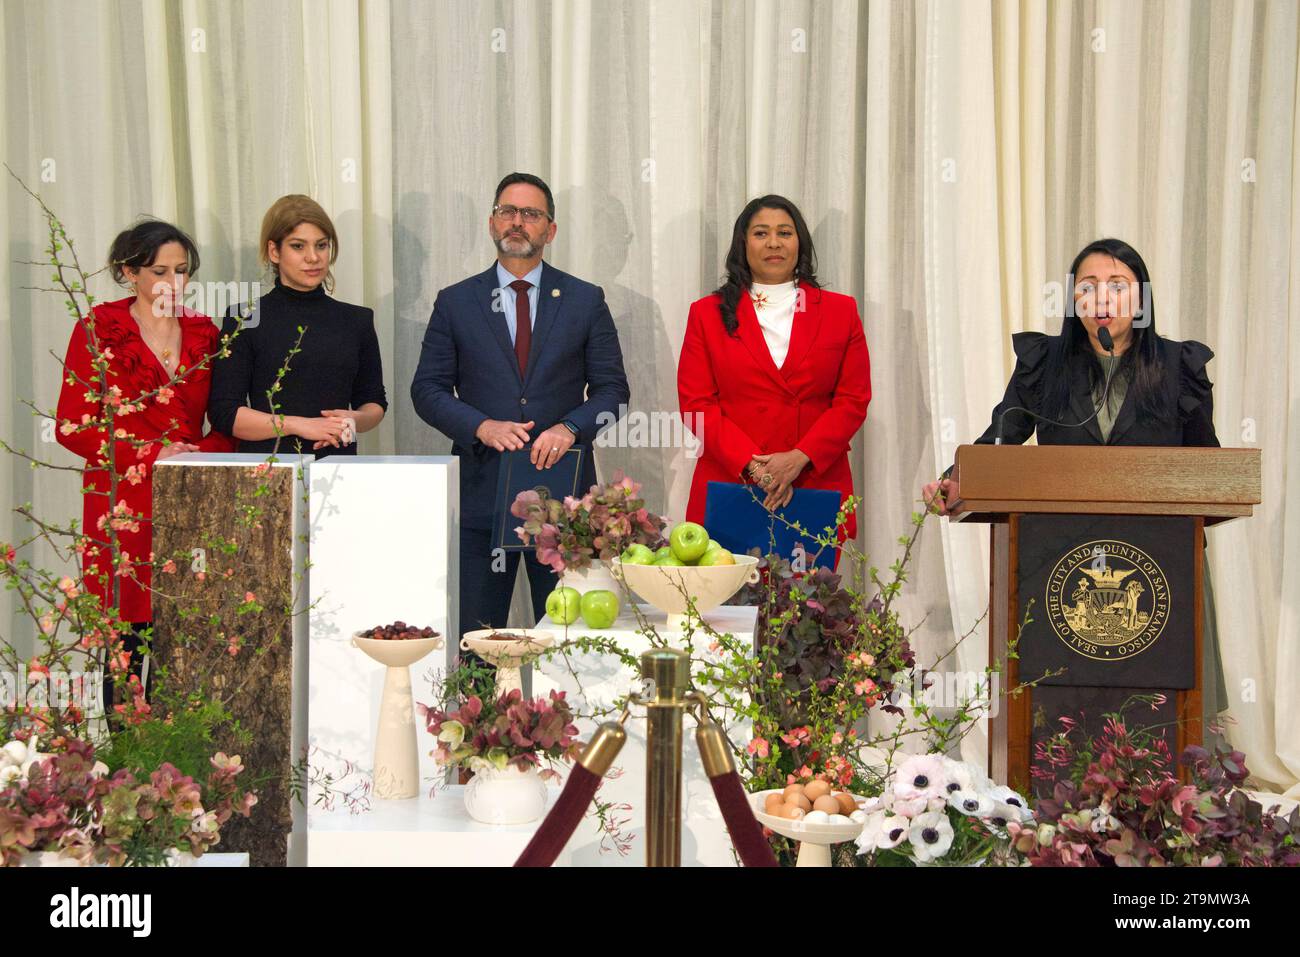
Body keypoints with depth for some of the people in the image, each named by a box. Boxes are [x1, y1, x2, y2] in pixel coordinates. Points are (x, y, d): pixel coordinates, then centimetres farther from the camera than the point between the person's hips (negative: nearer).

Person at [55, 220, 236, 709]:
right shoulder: (97, 330, 1)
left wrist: (202, 455, -6)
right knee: (128, 637, -2)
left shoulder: (204, 334, 12)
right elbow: (72, 426, -3)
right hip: (123, 506, -3)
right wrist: (152, 455, -11)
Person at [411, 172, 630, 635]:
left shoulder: (586, 301, 8)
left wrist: (569, 428, -13)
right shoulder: (455, 302, 8)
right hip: (481, 490, 0)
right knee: (476, 636, 4)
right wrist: (481, 426, -13)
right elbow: (427, 389, 5)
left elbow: (612, 388, 6)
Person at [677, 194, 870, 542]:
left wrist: (799, 457, -11)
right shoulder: (707, 313, 8)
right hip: (730, 484, 0)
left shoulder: (840, 311, 10)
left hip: (817, 486, 1)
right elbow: (696, 402, 2)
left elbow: (853, 400, 4)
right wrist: (752, 465, -12)